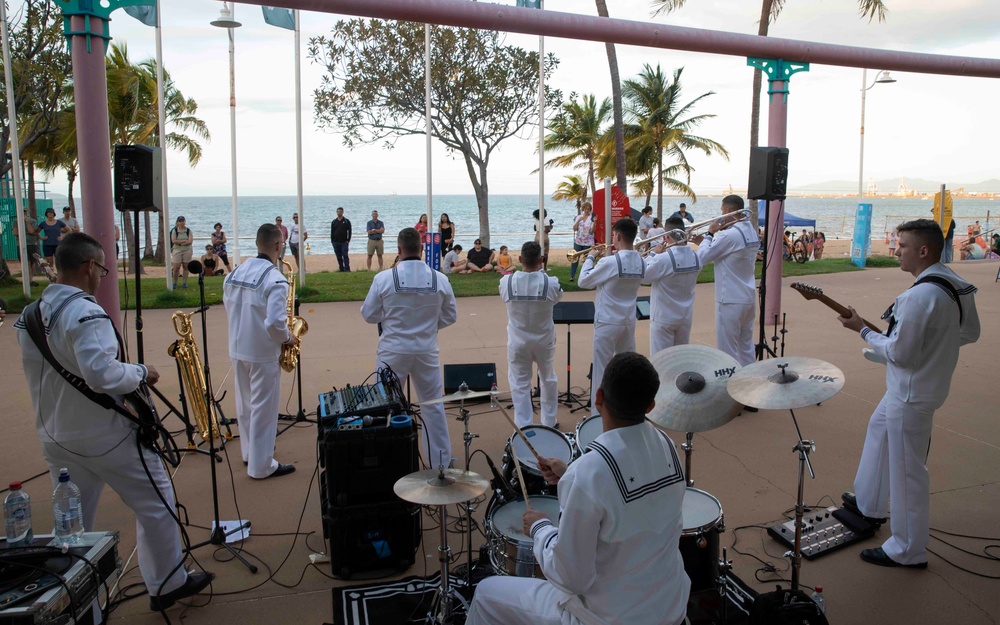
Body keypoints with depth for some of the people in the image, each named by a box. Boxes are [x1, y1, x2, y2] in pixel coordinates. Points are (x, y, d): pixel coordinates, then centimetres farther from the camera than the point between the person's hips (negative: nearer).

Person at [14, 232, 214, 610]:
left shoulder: (30, 315, 6)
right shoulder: (85, 312, -22)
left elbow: (42, 372, 17)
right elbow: (102, 373, -31)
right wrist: (141, 373, -15)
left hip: (55, 437, 8)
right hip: (105, 437, -8)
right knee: (156, 503, 8)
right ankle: (167, 585, 17)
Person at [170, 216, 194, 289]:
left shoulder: (188, 231, 4)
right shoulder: (174, 230, 3)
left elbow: (190, 241, -8)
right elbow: (174, 241, -9)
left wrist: (180, 242, -13)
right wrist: (185, 241, -11)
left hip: (187, 250, 1)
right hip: (177, 250, -1)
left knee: (185, 267, 2)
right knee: (176, 267, -3)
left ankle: (185, 283, 9)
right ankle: (175, 283, 7)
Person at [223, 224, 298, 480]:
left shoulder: (235, 272, 2)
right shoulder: (274, 279, -21)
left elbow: (230, 308, 10)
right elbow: (275, 322, -27)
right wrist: (288, 338, -9)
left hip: (237, 348, 7)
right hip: (262, 353, -7)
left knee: (245, 404, 21)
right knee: (264, 408, 4)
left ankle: (249, 452, 37)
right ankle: (261, 465, 13)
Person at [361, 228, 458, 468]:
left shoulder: (384, 278, -13)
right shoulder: (439, 279, -7)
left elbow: (369, 315, -3)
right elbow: (450, 316, 3)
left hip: (393, 351, -1)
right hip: (426, 351, 2)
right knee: (433, 405, 14)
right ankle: (440, 461, 23)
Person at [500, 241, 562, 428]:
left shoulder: (506, 282, -18)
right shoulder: (551, 283, -19)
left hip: (518, 341, -1)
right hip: (544, 341, 1)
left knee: (519, 384, 9)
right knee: (548, 379, 21)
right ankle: (549, 422, 35)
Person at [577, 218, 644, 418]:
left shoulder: (609, 262, -20)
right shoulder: (641, 262, -1)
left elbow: (583, 282, -10)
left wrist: (590, 258, 2)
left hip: (607, 323, -6)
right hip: (629, 322, 6)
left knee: (601, 369, 3)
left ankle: (598, 414, 9)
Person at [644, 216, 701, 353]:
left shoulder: (662, 259, -23)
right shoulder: (696, 258, -5)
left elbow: (644, 276, -9)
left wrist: (653, 254, 0)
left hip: (663, 317, -6)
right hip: (686, 316, 6)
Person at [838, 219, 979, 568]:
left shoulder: (919, 295, -28)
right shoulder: (958, 286, 3)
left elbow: (899, 353, -24)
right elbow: (970, 333, 15)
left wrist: (862, 330, -12)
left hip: (911, 393, -11)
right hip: (929, 381, 11)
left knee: (907, 470, 1)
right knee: (879, 427, 28)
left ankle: (908, 550, 15)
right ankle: (869, 503, 43)